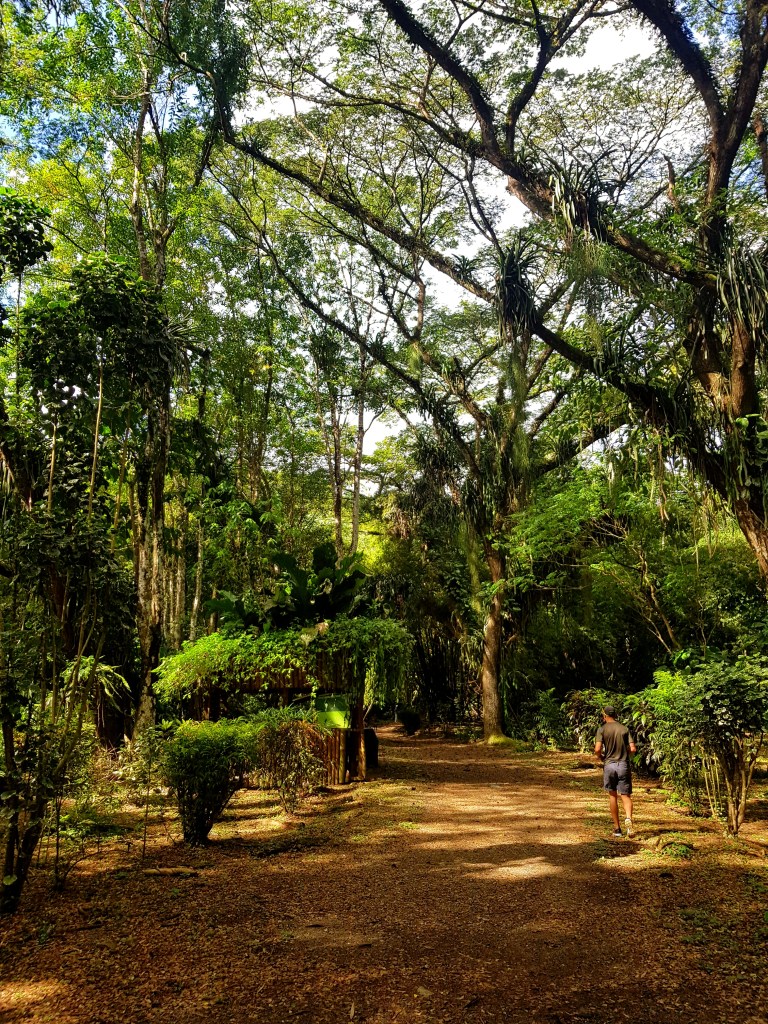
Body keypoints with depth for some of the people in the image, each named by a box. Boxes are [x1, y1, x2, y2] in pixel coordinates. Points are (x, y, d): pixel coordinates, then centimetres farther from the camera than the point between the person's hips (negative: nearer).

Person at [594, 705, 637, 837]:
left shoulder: (602, 729, -3)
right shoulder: (624, 729, 4)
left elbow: (597, 749, -14)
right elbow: (633, 749, -2)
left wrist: (601, 756, 8)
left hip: (609, 765, -1)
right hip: (624, 765, 1)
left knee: (612, 796, 12)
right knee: (626, 795, 4)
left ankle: (617, 828, 14)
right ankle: (628, 818, -25)